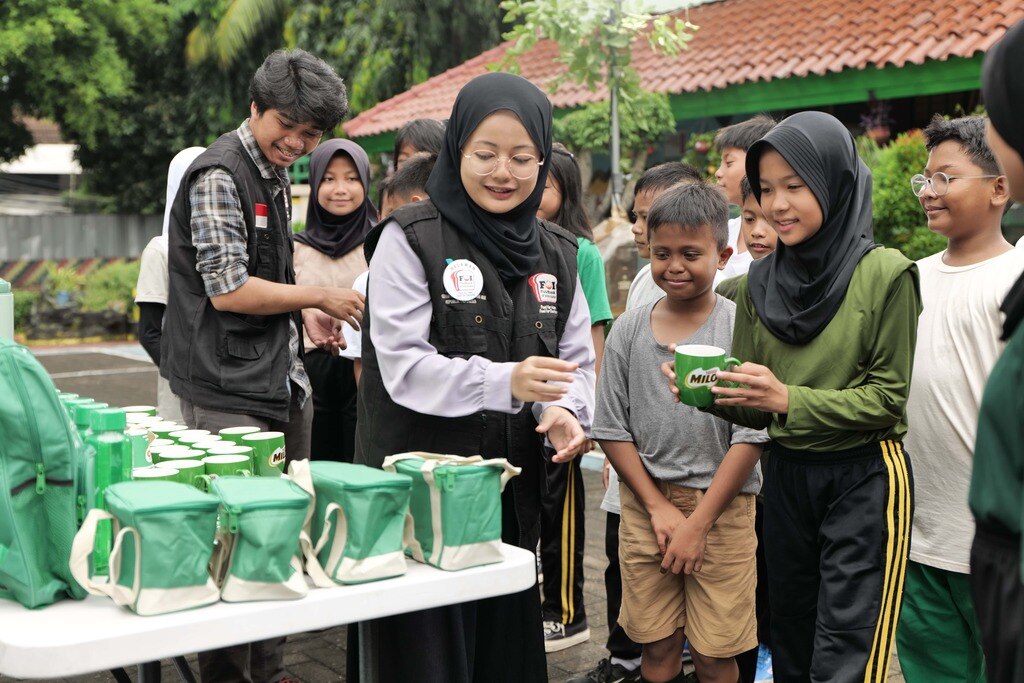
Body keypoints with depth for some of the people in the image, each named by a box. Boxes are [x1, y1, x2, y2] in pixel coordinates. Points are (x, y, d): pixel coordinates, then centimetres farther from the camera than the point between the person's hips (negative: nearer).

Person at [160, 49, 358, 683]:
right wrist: (318, 297, -11)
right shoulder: (220, 175, -13)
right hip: (231, 392, -9)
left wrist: (304, 315, 8)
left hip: (284, 384, 9)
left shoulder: (276, 176, 15)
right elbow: (228, 290, -19)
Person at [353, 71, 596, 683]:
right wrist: (505, 382, -29)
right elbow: (405, 367, -15)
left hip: (513, 494, 5)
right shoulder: (411, 239, -8)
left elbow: (576, 359, 10)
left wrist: (564, 410, -12)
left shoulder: (556, 254, 9)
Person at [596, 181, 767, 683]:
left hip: (721, 507, -2)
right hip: (645, 503, 2)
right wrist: (658, 508, -3)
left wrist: (698, 523, -11)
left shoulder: (739, 328, -7)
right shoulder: (629, 330, 3)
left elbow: (749, 437, -9)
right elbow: (612, 429, 5)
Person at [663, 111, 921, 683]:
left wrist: (789, 399, -23)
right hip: (785, 478, 5)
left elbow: (887, 398, -12)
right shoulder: (761, 284, 3)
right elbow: (754, 410, 6)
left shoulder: (885, 274, -11)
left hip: (865, 480, -5)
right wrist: (710, 394, -15)